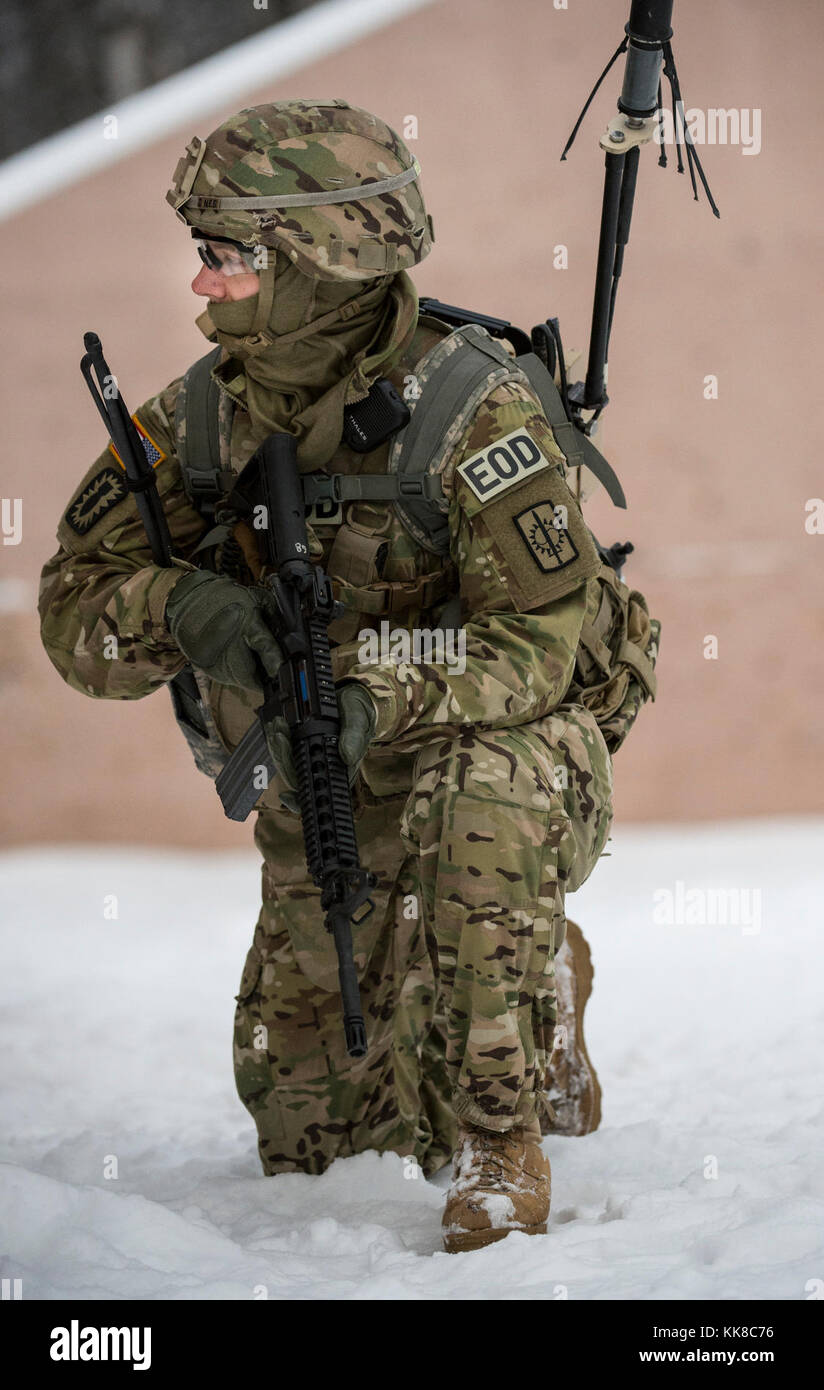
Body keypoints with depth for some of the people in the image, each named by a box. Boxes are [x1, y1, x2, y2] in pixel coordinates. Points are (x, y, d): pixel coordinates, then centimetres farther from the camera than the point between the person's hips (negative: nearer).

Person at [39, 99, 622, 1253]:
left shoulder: (468, 408, -25)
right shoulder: (198, 421, -9)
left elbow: (539, 639, -27)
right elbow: (76, 611, -9)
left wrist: (375, 691, -43)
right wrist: (181, 605, -32)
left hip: (509, 762, -6)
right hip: (326, 818, 6)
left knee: (475, 792, -43)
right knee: (305, 1137, 8)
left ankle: (504, 1139, -25)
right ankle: (544, 1002, 37)